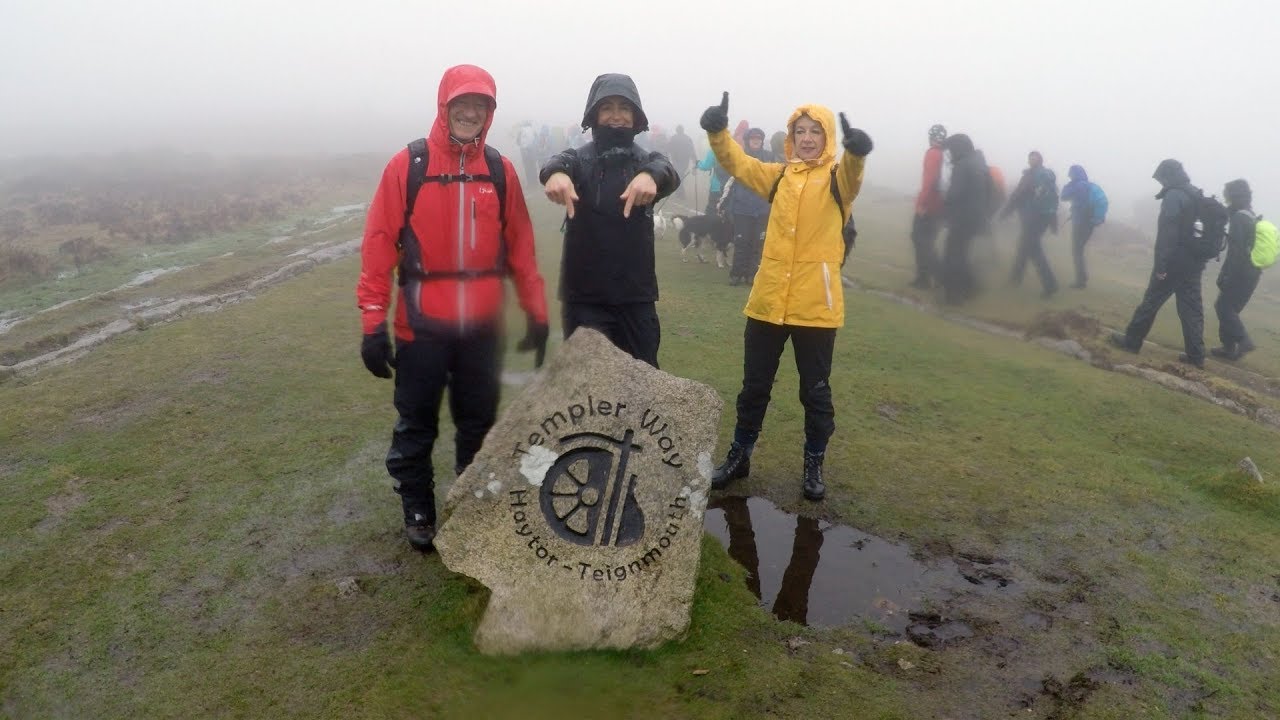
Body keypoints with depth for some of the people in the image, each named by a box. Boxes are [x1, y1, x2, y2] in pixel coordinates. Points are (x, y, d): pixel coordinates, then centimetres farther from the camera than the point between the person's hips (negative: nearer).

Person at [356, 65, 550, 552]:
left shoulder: (501, 170, 4)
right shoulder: (407, 165, -5)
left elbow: (520, 247, 6)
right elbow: (379, 245, -7)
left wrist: (536, 312, 5)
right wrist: (374, 323, -10)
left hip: (482, 326, 3)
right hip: (422, 325, -2)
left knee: (479, 422, 15)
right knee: (416, 425, 11)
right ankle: (417, 510, 29)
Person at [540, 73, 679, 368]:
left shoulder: (647, 160, 6)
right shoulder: (580, 159, 2)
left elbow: (669, 172, -18)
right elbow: (560, 162, -21)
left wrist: (651, 175, -43)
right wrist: (556, 172, -47)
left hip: (636, 296, 2)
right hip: (585, 297, -1)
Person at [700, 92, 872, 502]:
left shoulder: (837, 178, -2)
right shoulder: (779, 175, 11)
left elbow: (853, 174, -24)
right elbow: (737, 163, 2)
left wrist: (856, 150, -47)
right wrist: (718, 131, -18)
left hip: (815, 305, -3)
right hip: (768, 300, 3)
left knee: (815, 391, 9)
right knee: (754, 386, 14)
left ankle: (814, 465, 26)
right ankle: (739, 455, 30)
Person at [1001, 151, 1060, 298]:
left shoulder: (1031, 175, -9)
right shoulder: (1050, 176, 12)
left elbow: (1017, 195, -13)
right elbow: (1054, 199, 13)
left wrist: (1005, 212, -4)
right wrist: (1053, 222, 16)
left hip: (1032, 216, -8)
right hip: (1045, 216, 8)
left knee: (1034, 250, -7)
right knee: (1025, 245, 21)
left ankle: (1049, 284, -16)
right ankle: (1016, 276, 33)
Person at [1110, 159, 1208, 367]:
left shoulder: (1174, 197, -14)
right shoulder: (1197, 197, 14)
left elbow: (1166, 234, -20)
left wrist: (1160, 265, -20)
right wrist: (1198, 259, 19)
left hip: (1174, 263, -8)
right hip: (1194, 263, 8)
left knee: (1150, 302, 6)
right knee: (1192, 309, 8)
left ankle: (1131, 340, 17)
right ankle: (1196, 354, 7)